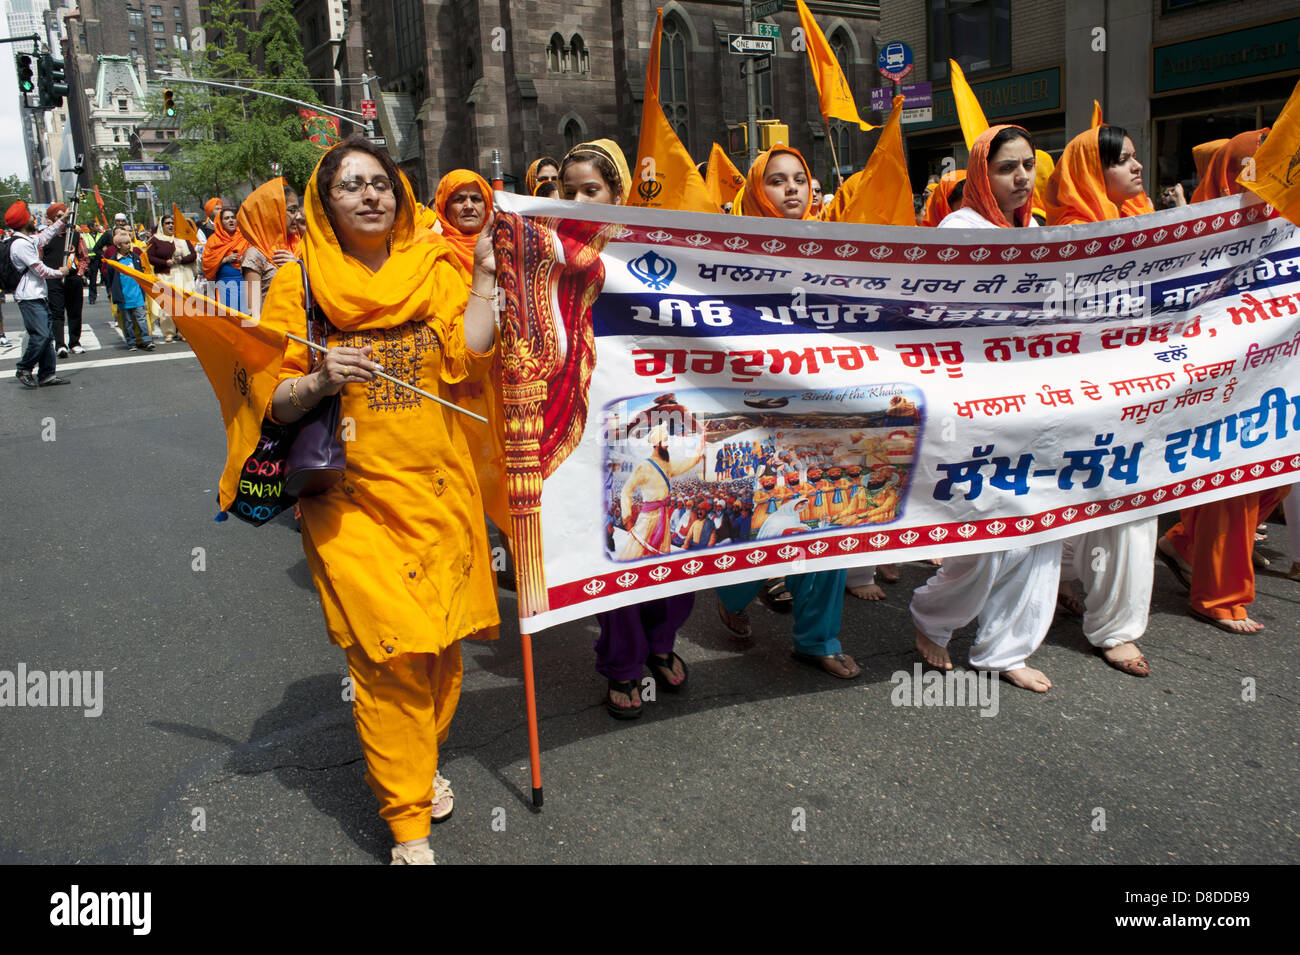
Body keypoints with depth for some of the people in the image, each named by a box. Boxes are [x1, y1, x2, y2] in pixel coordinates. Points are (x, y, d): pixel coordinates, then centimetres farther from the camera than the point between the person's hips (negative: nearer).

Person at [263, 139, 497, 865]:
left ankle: (421, 764, 37)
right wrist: (320, 382, -19)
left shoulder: (436, 269, 6)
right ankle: (407, 819, 10)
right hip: (354, 499, -2)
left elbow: (463, 360, -7)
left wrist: (485, 280, -9)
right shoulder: (299, 284, 1)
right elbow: (273, 401, 0)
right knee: (390, 648, -6)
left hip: (438, 491, 3)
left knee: (442, 640, 10)